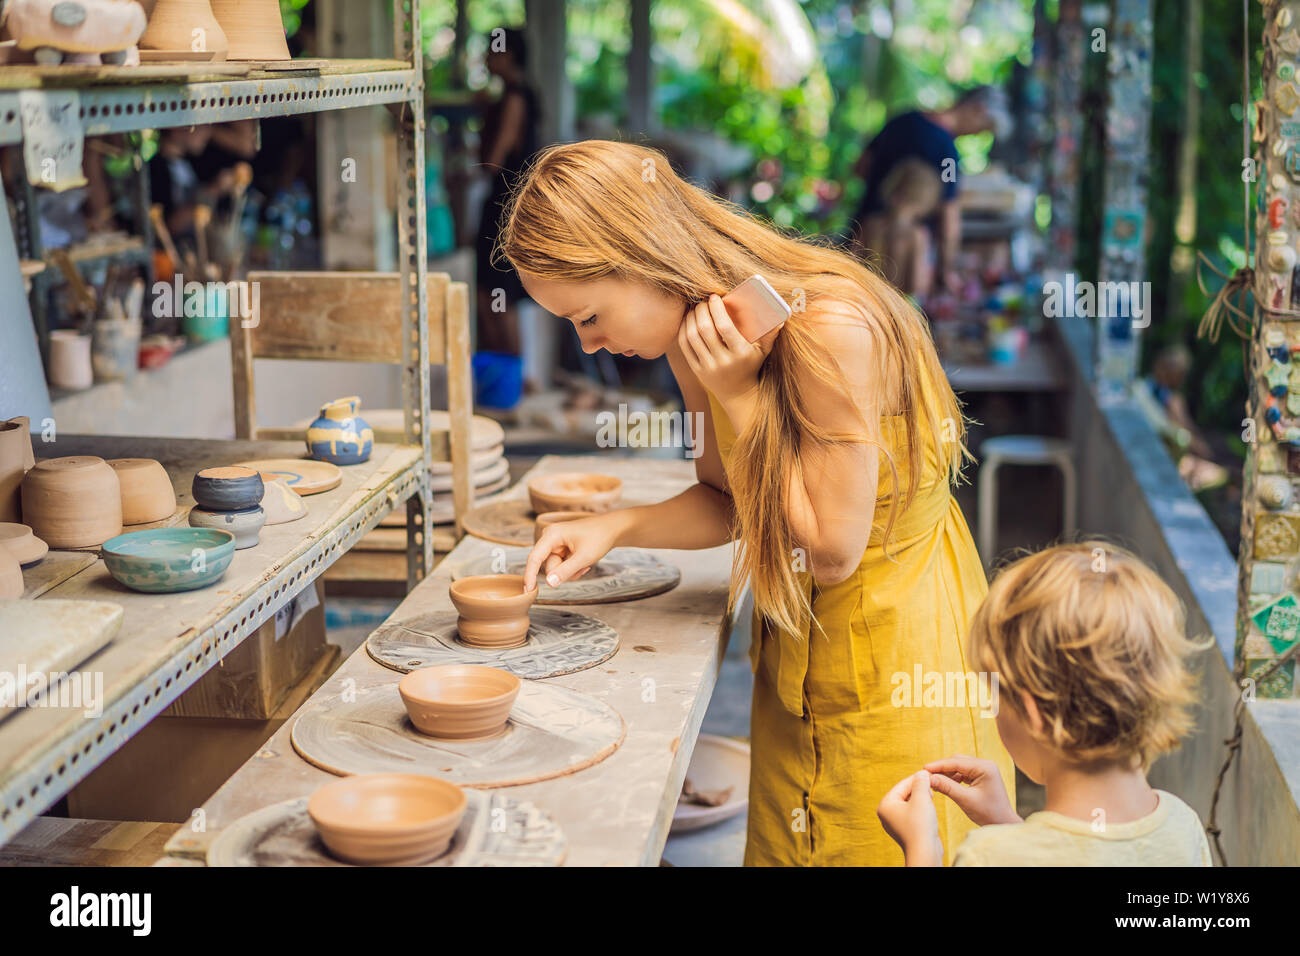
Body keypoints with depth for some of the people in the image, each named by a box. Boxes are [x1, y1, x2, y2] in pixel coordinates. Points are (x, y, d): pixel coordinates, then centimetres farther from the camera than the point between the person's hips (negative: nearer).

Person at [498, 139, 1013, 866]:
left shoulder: (832, 328, -30)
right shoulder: (700, 330, -6)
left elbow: (832, 548, -22)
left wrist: (738, 394, -26)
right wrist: (615, 527, -10)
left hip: (899, 633, -7)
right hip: (794, 653, 7)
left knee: (883, 844, 7)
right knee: (787, 844, 16)